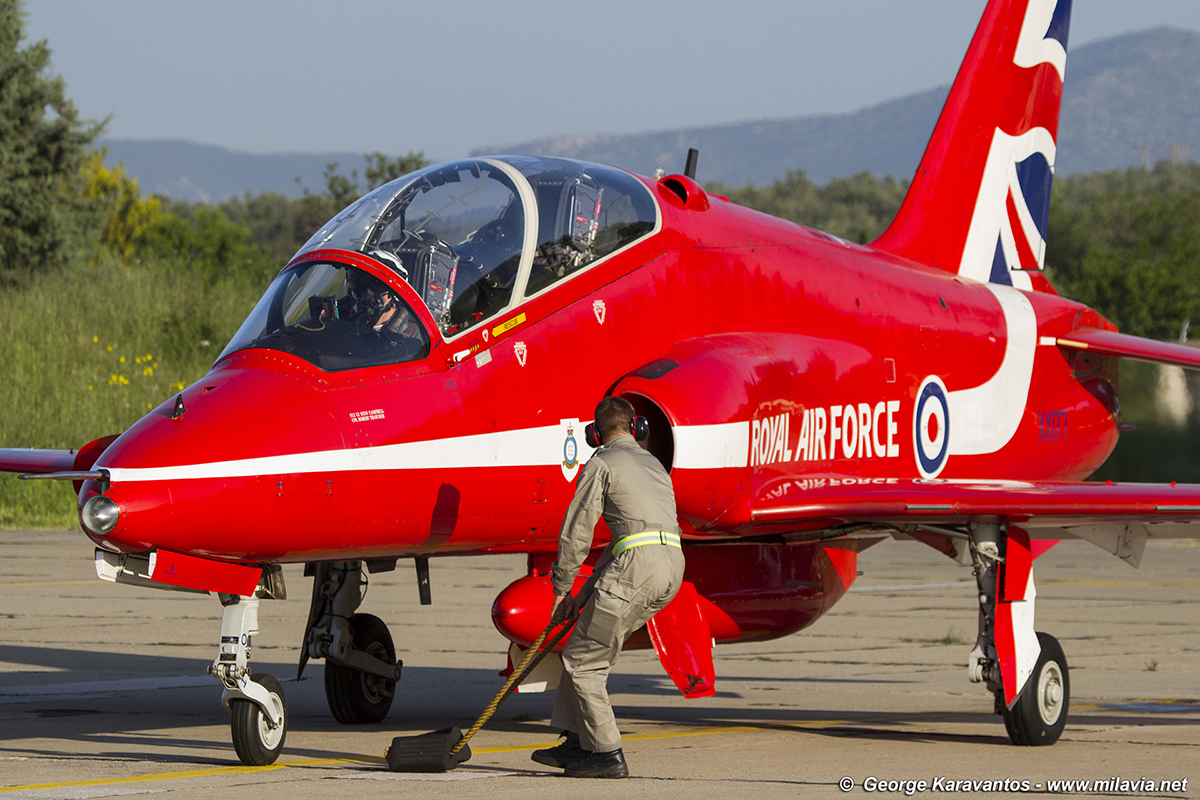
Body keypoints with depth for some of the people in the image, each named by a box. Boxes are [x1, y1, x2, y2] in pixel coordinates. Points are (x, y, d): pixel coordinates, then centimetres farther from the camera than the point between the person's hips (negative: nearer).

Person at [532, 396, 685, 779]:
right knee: (592, 647, 18)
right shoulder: (654, 465, 28)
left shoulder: (601, 465, 4)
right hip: (674, 564, 8)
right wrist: (589, 589, 26)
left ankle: (607, 754, -1)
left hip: (637, 566, -8)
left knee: (582, 659, 1)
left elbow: (577, 532, 1)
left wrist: (562, 588, 12)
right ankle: (578, 742, 16)